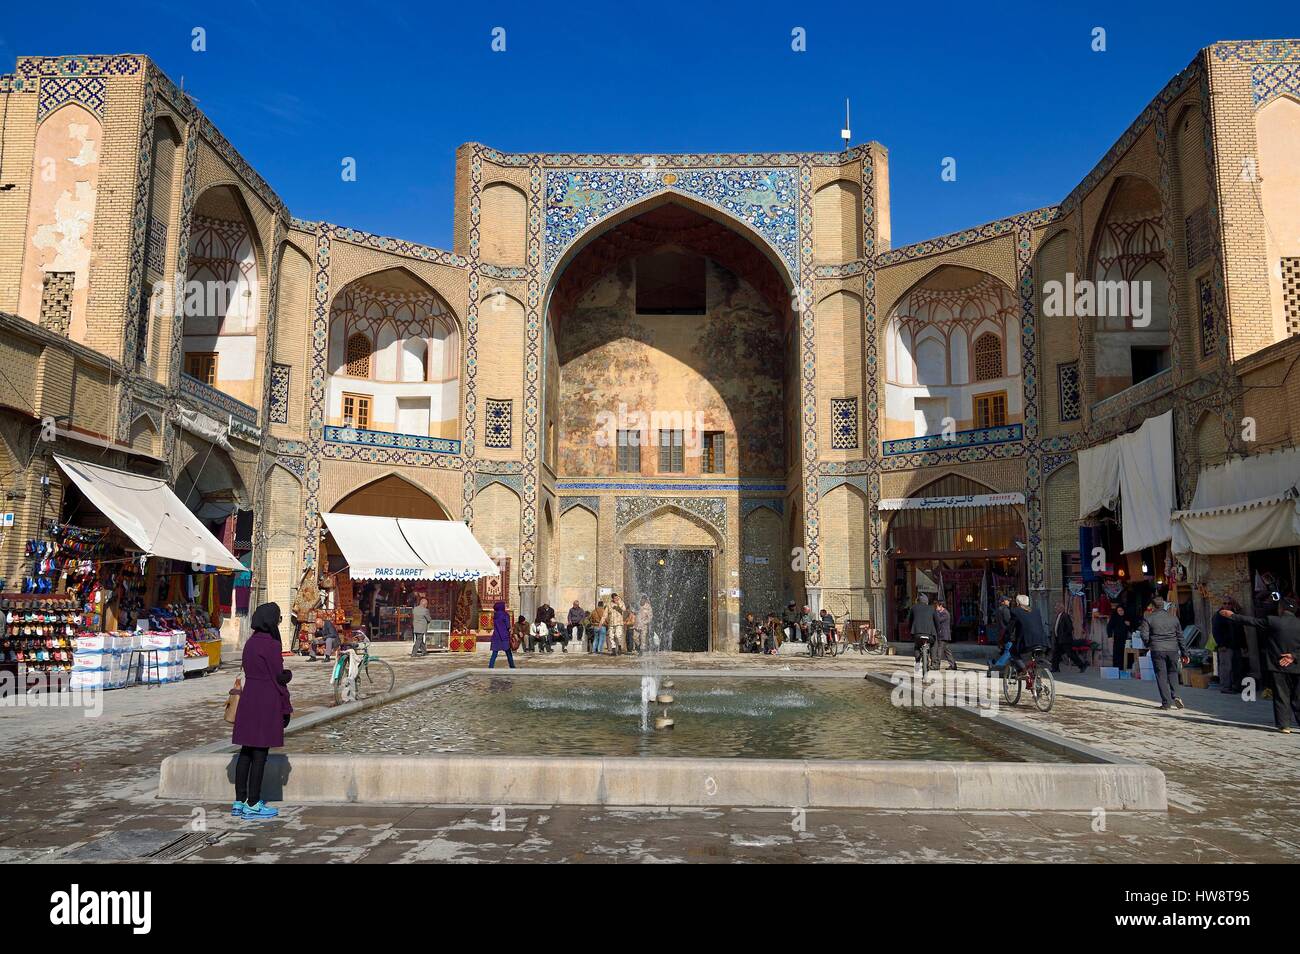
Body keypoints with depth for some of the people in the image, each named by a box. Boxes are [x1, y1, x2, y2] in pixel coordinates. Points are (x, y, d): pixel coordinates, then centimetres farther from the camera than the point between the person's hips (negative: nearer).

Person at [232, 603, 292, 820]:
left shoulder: (250, 642, 10)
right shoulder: (271, 644, -15)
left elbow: (250, 672, 15)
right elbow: (279, 678, -14)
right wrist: (286, 708, -7)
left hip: (248, 698, 8)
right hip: (267, 702, -8)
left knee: (246, 752, 13)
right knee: (260, 754, -2)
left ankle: (239, 802, 19)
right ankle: (252, 805, 3)